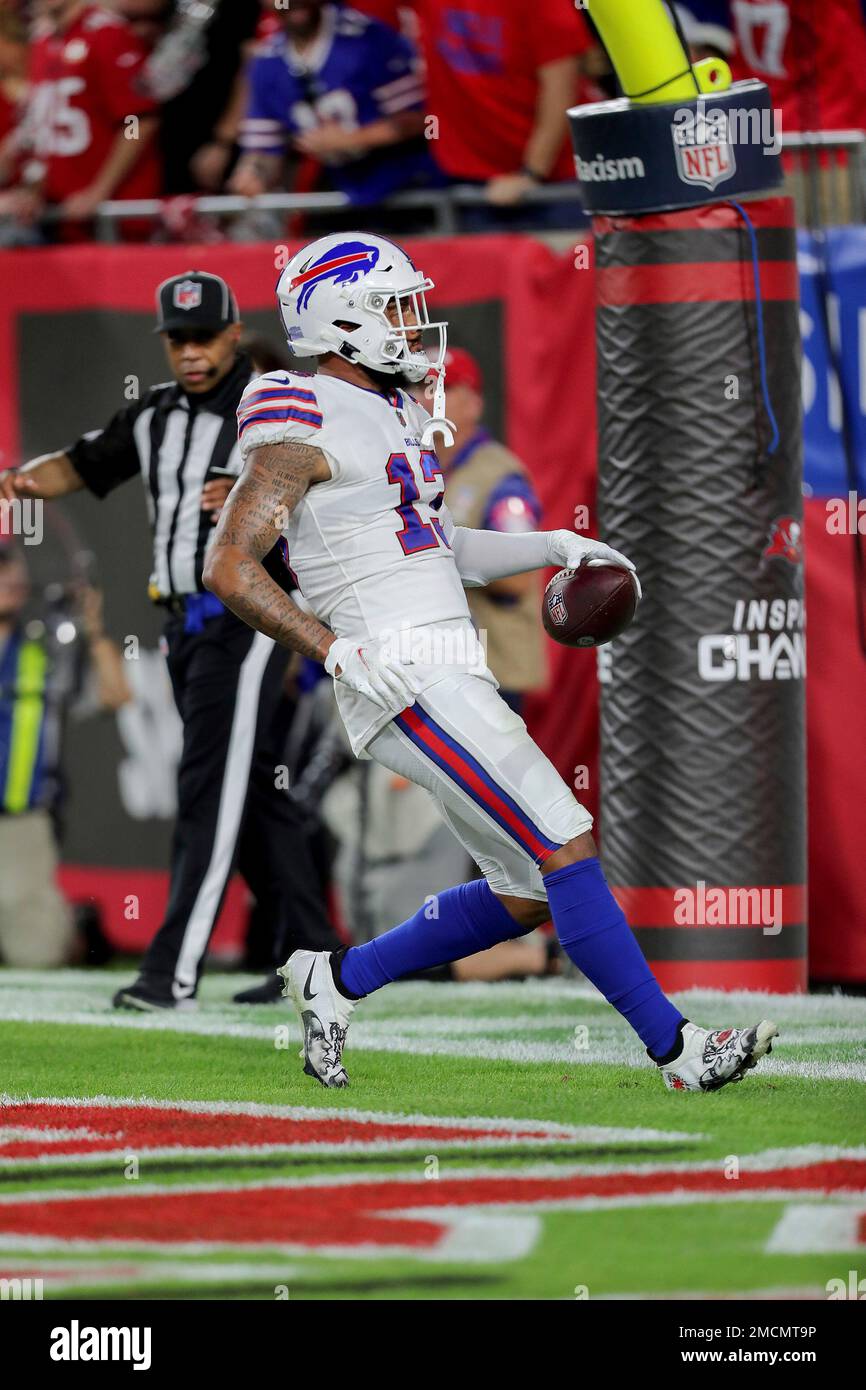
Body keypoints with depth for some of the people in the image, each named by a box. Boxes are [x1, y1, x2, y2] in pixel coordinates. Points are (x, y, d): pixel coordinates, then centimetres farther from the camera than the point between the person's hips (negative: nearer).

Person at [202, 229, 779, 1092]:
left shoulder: (394, 415, 18)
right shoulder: (305, 427, -10)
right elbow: (228, 568, -16)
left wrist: (555, 549, 17)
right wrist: (338, 653, -22)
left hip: (448, 683, 10)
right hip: (406, 686, -10)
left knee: (526, 897, 10)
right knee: (566, 850, -12)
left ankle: (335, 981, 22)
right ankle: (677, 1050, -9)